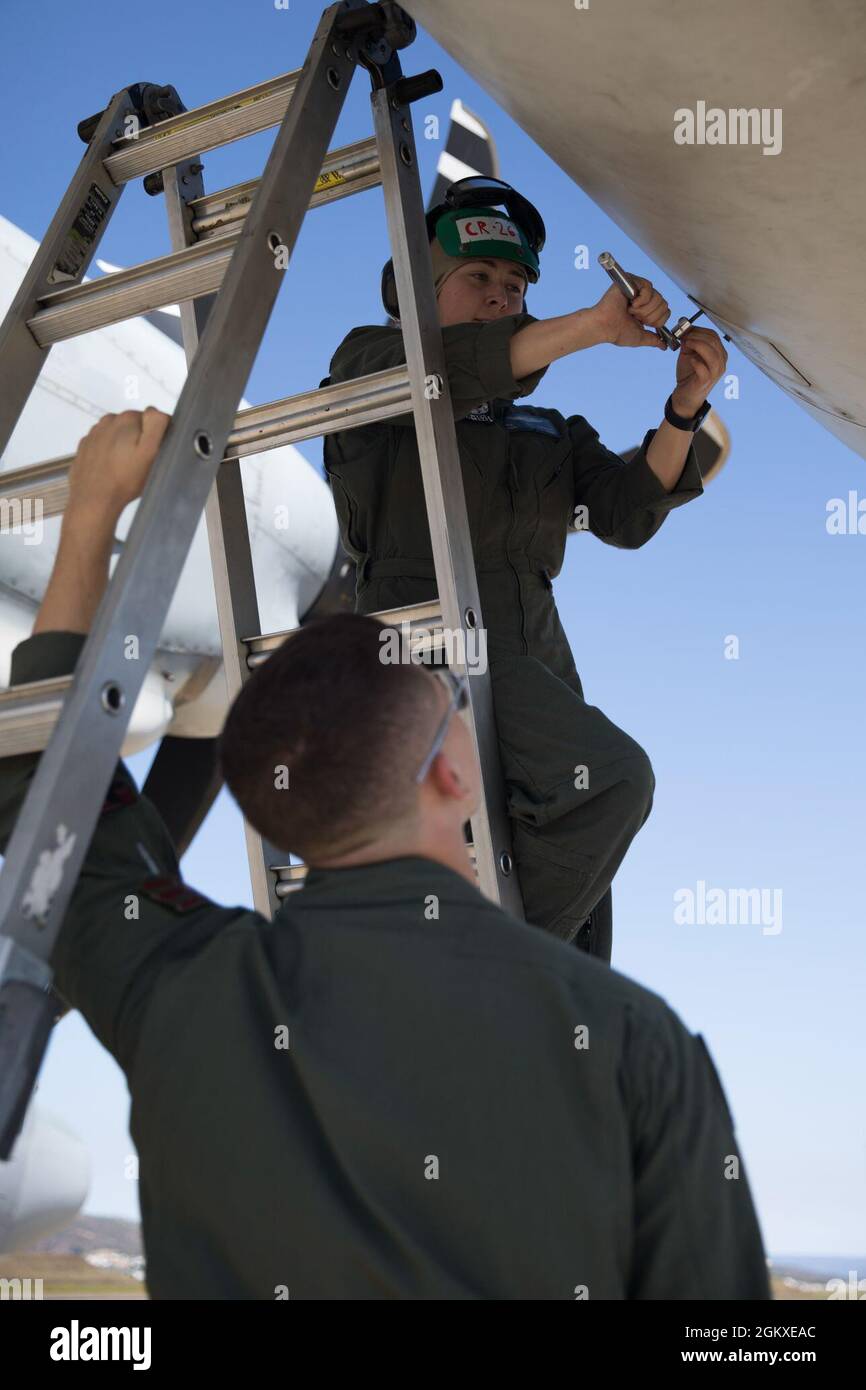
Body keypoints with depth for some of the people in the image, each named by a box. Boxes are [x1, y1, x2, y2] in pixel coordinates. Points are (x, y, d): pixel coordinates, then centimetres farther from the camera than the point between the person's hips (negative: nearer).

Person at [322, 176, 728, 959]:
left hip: (534, 654, 7)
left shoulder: (544, 432, 25)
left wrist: (684, 410, -5)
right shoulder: (368, 359, 12)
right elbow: (437, 369, -13)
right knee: (614, 777, -27)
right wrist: (591, 327, -17)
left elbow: (627, 516, 10)